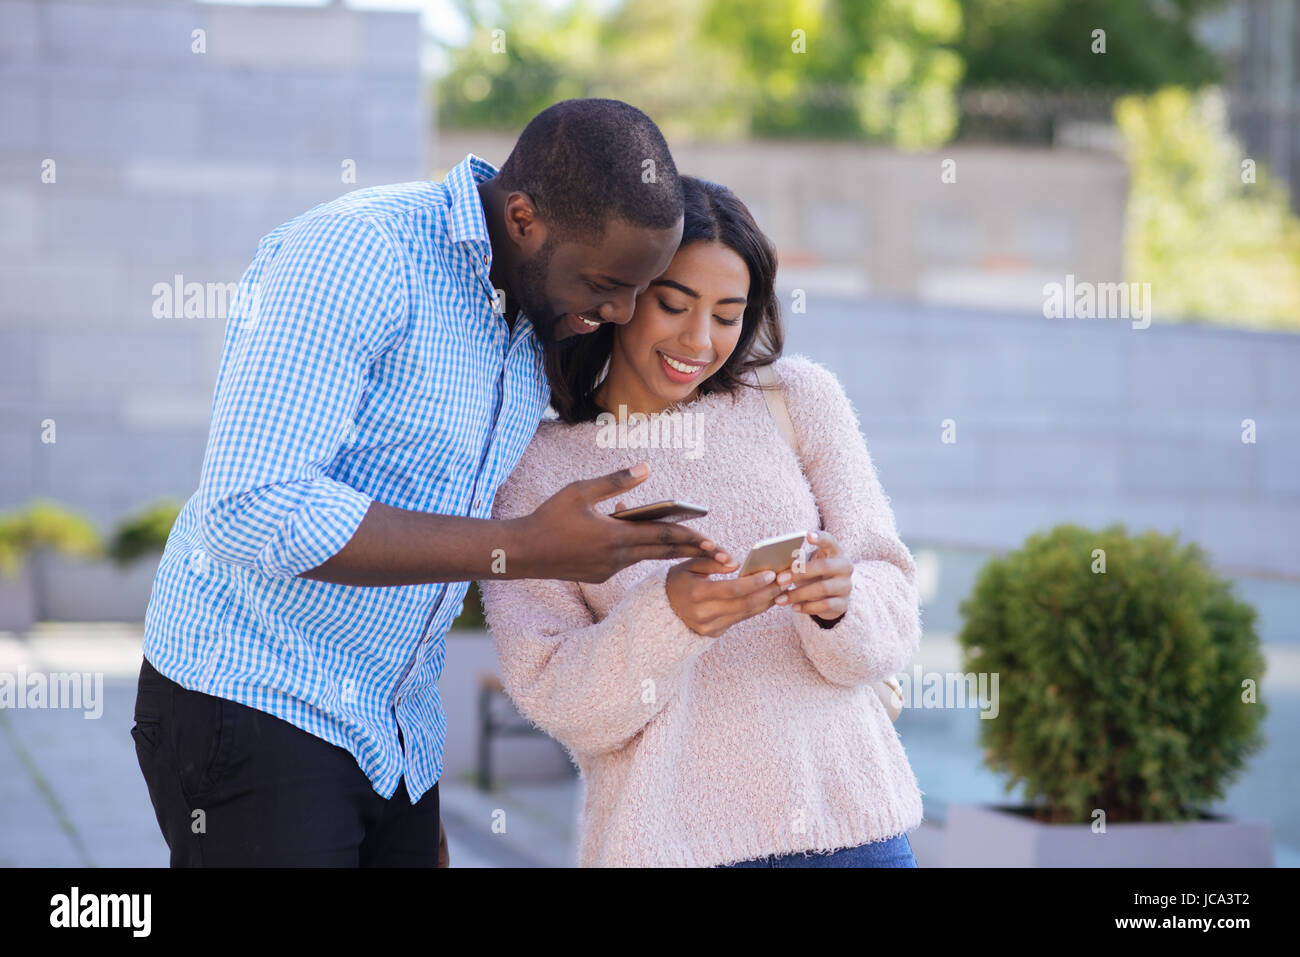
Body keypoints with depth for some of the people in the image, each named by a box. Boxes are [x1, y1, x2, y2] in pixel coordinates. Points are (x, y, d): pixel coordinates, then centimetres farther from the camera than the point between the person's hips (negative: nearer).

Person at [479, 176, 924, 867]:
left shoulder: (801, 399, 5)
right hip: (669, 837, -1)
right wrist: (668, 617, -22)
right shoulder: (530, 471, 1)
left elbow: (893, 626, 3)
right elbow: (557, 702, -5)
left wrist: (840, 602, -19)